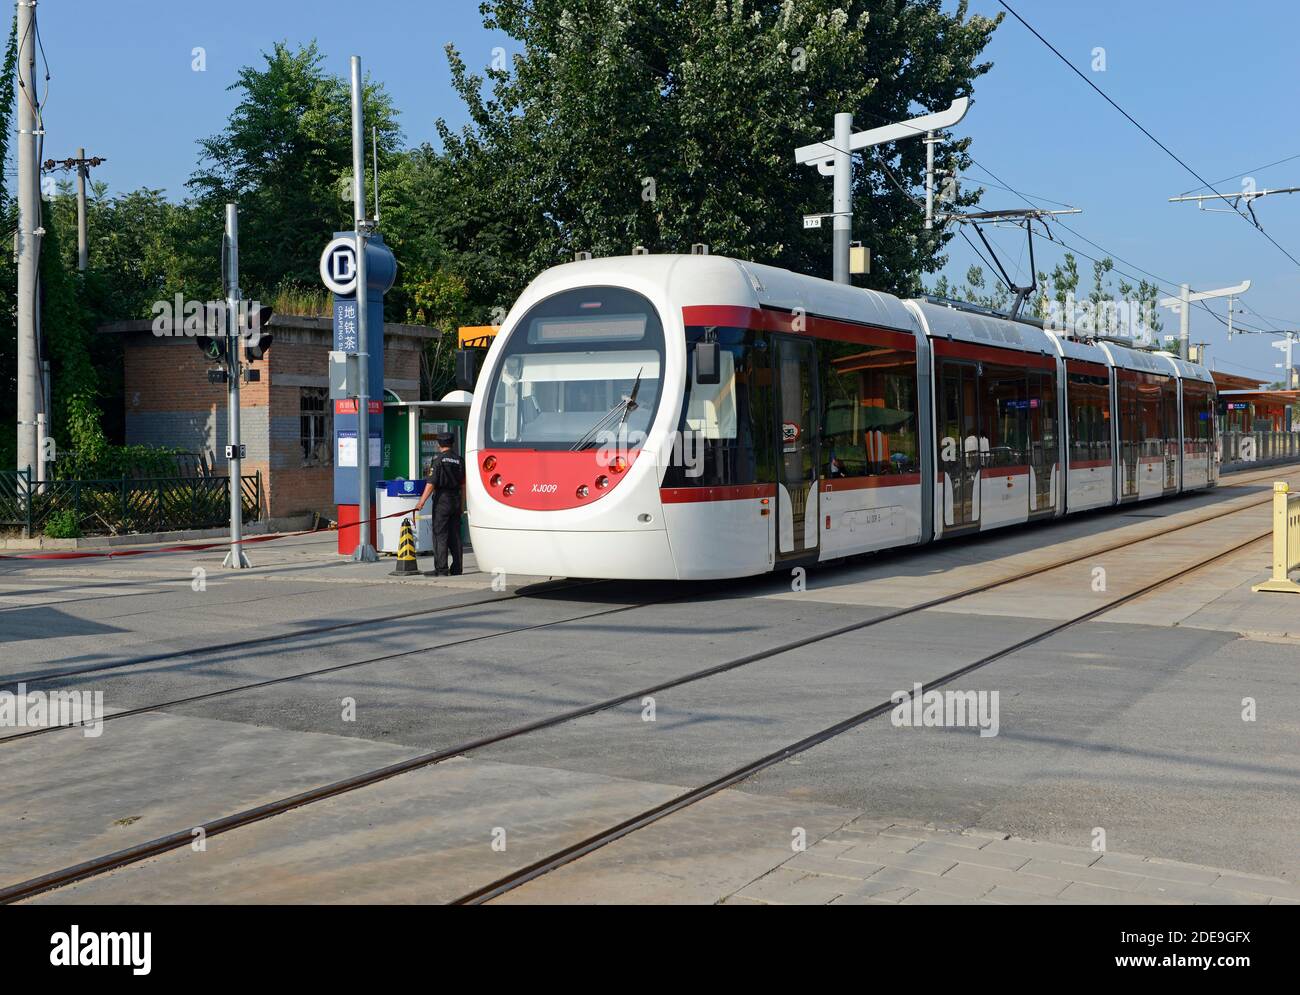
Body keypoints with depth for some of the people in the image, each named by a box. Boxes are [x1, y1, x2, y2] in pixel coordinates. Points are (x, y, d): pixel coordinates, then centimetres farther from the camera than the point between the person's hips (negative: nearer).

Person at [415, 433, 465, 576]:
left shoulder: (437, 459, -8)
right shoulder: (458, 460, 7)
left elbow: (431, 483, -15)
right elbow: (463, 483, 9)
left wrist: (422, 502, -16)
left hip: (442, 500, -5)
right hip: (456, 500, 5)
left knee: (440, 535, -2)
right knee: (455, 535, 11)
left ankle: (441, 569, -5)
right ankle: (457, 569, 13)